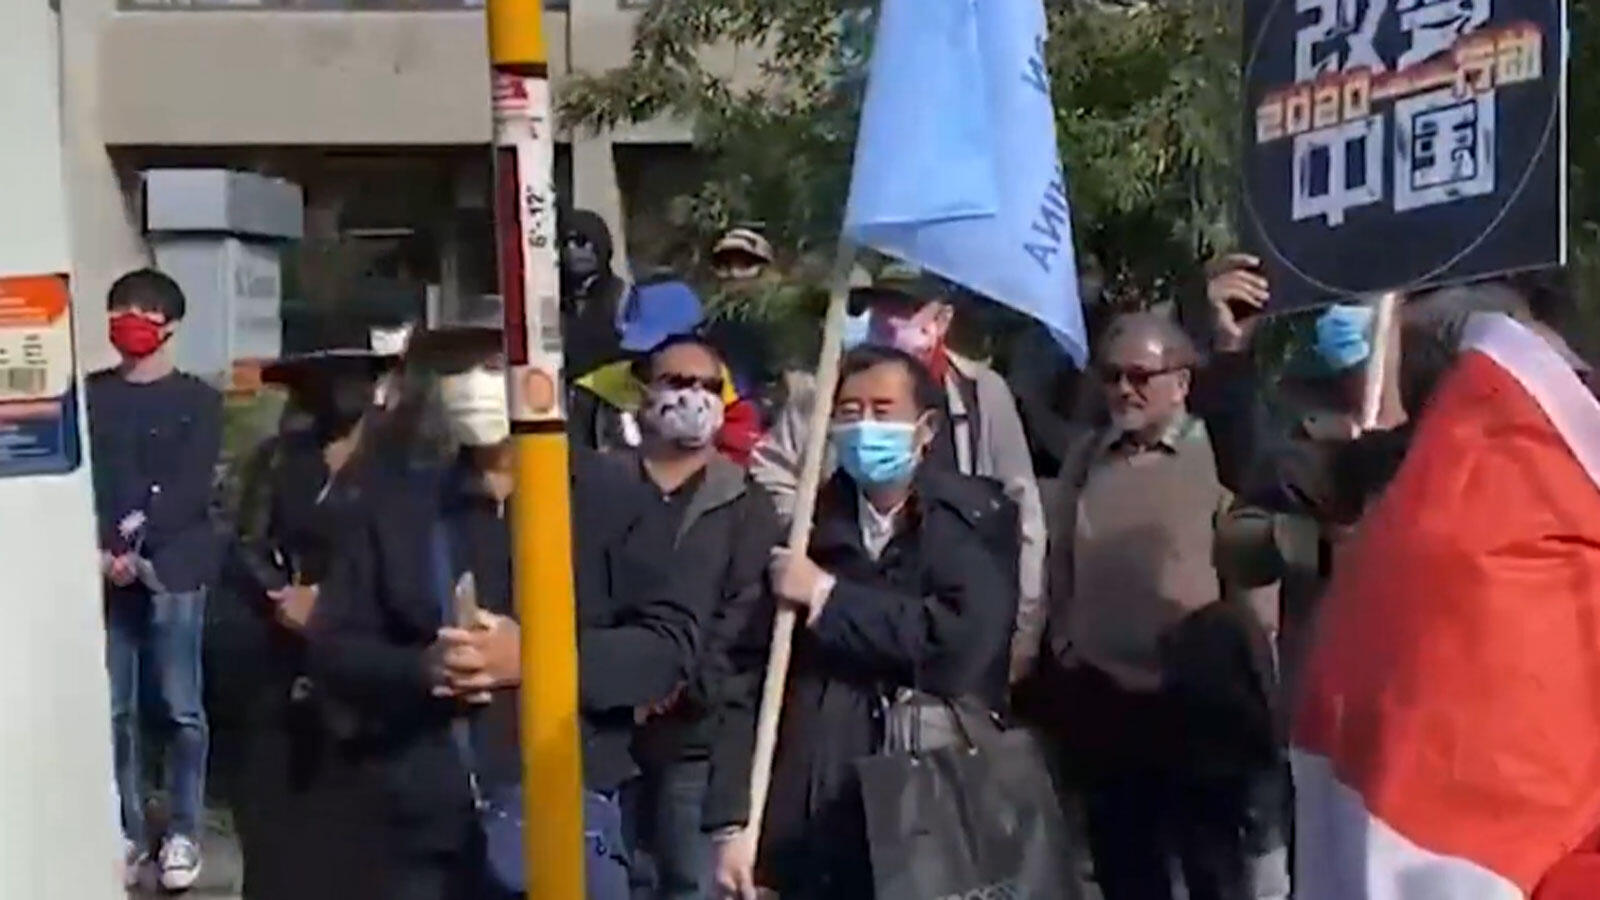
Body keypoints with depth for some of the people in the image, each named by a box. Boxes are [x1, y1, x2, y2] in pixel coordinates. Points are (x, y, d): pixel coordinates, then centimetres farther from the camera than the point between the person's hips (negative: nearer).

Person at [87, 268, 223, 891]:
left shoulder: (198, 401, 5)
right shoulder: (90, 395, 12)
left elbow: (190, 490, -4)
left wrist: (136, 544, -15)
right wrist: (102, 550, -11)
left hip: (172, 569, -2)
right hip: (104, 569, 2)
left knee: (180, 708, 0)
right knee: (114, 709, 3)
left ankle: (184, 833, 9)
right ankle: (128, 830, 14)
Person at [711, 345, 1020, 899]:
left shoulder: (979, 516, -1)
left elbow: (963, 639, -18)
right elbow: (751, 680, 3)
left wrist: (826, 595, -9)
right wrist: (734, 822, -3)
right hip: (816, 830, 2)